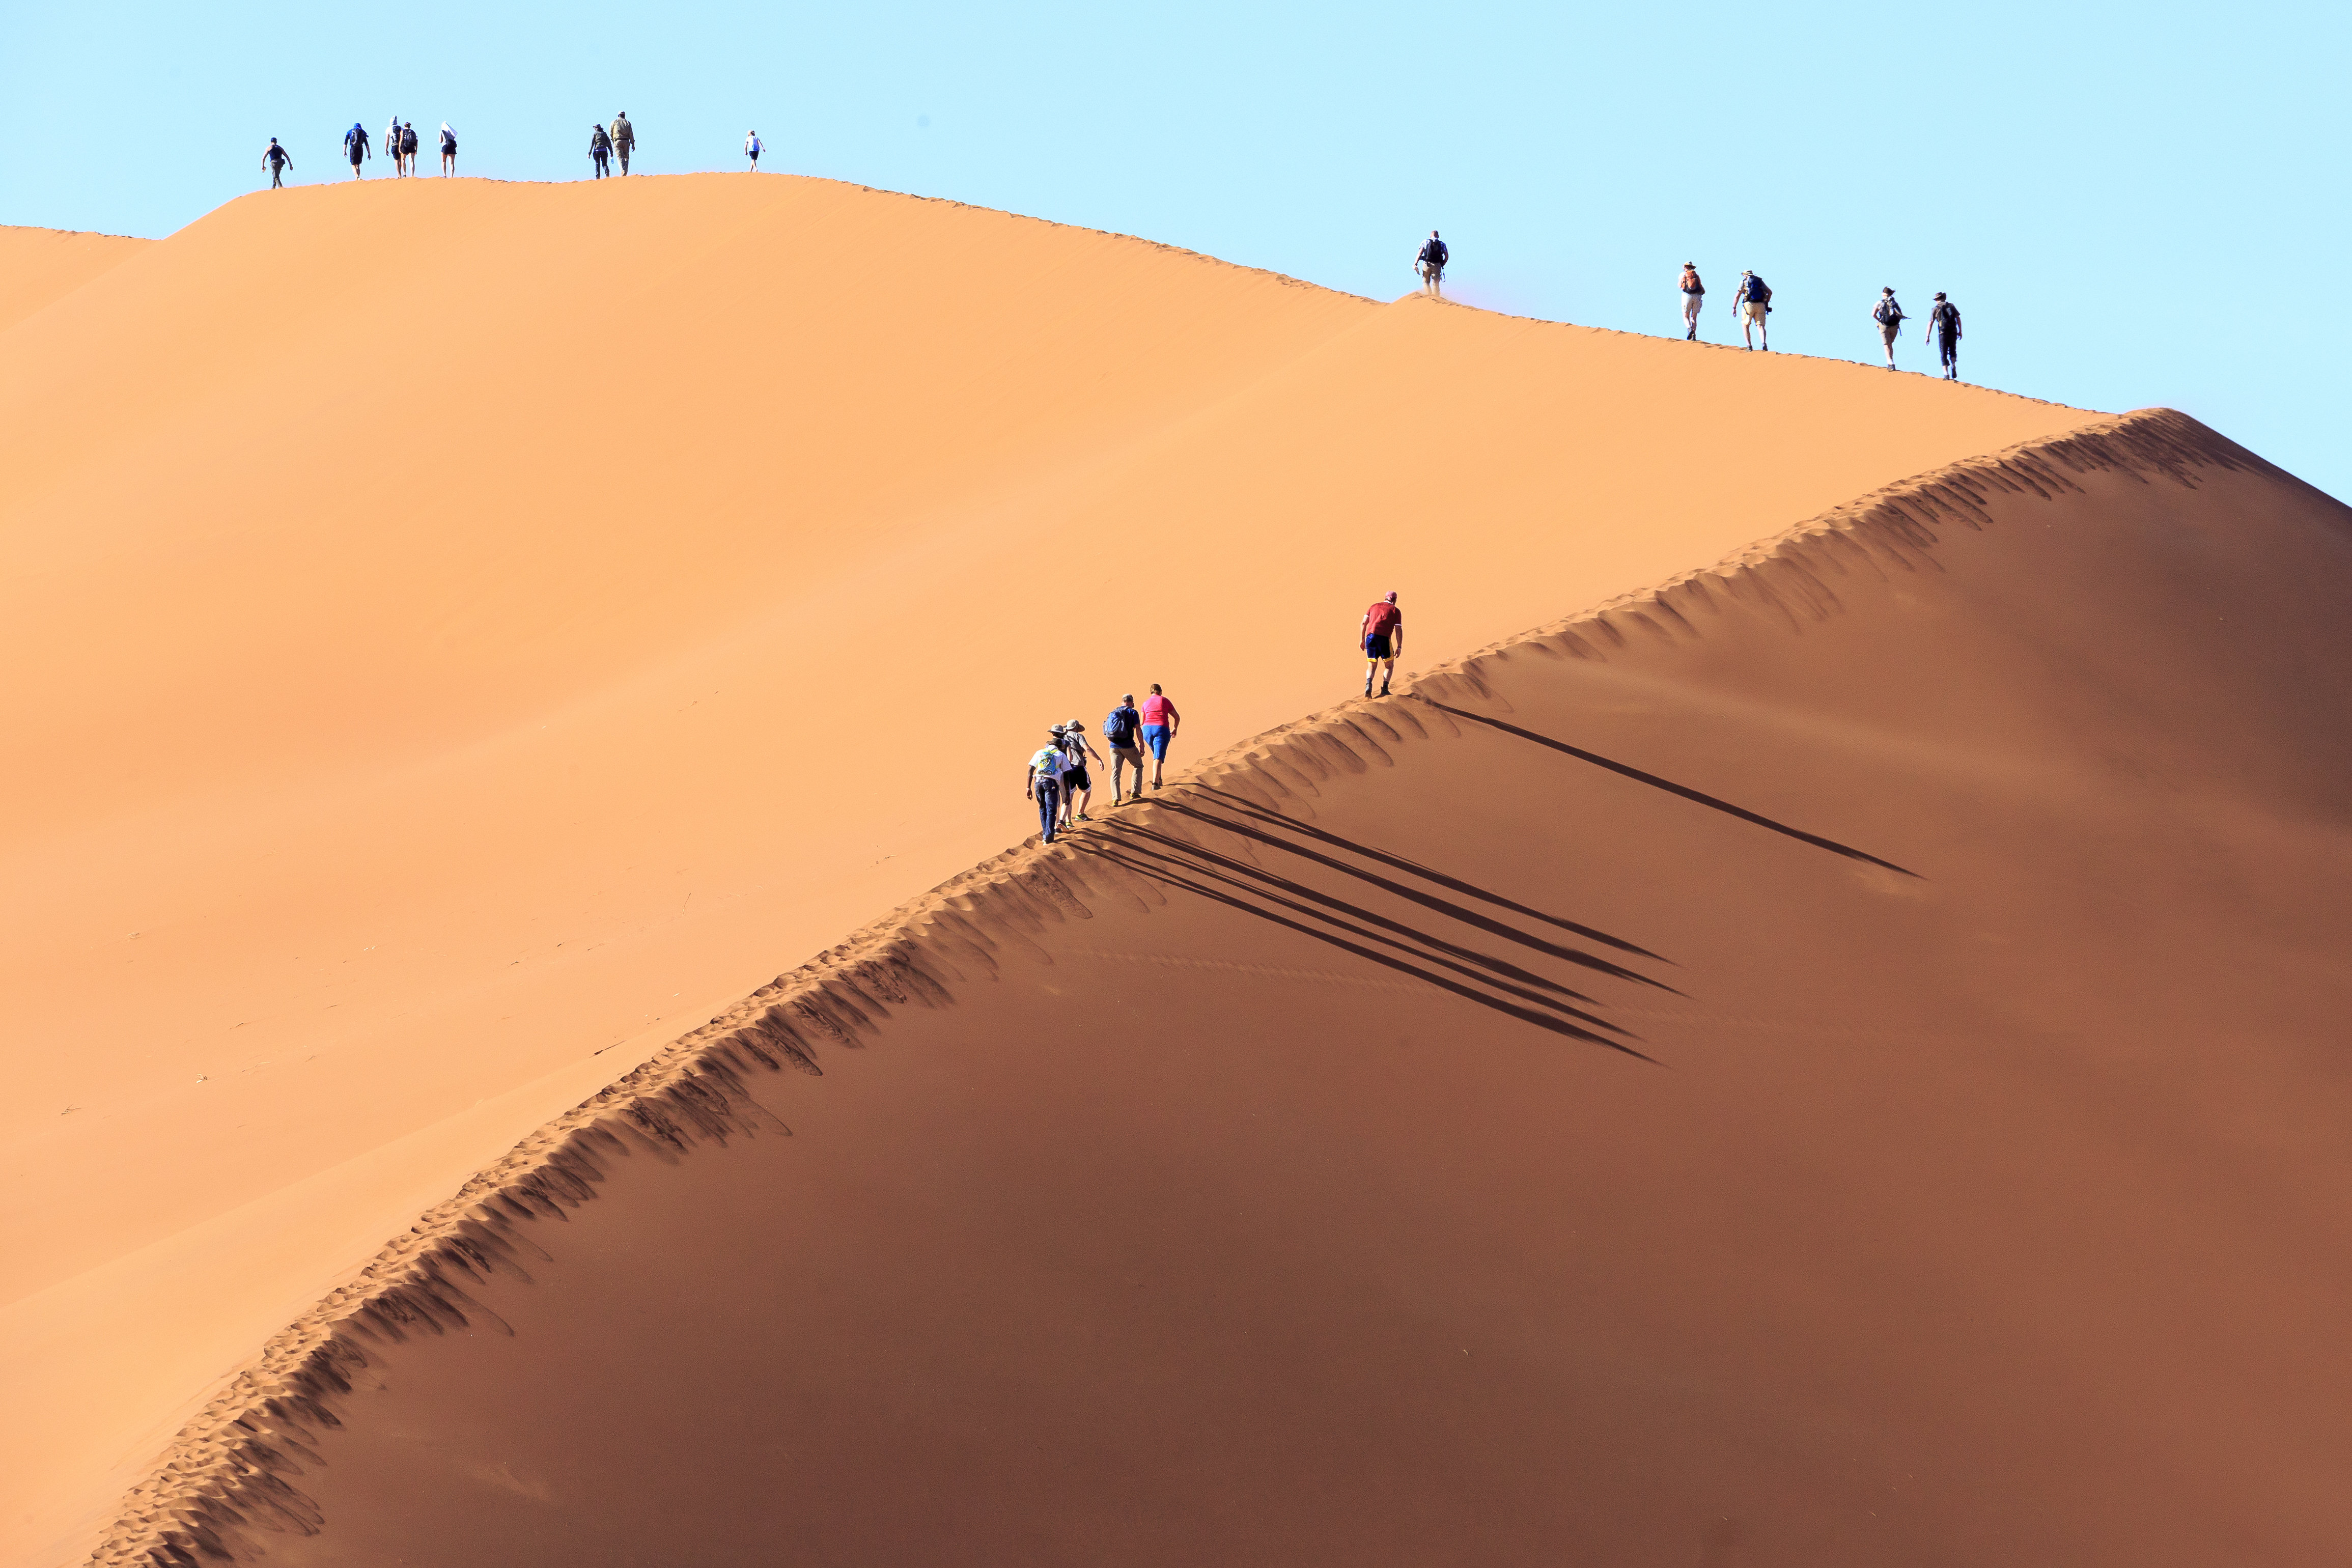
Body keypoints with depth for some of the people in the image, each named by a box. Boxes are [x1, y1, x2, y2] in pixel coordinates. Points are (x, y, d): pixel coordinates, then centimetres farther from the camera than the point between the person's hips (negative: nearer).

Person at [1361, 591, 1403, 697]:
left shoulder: (1374, 607, 22)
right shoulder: (1396, 611, 10)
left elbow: (1364, 623, 12)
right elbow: (1398, 630, 2)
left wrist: (1362, 640, 16)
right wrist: (1399, 647, 4)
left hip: (1370, 636, 3)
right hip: (1384, 638, -3)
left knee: (1371, 667, 11)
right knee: (1390, 666, 13)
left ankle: (1368, 684, -17)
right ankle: (1385, 689, -3)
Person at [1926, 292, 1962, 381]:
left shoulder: (1936, 309, 1)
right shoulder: (1951, 306, 7)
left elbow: (1930, 324, -3)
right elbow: (1958, 318, 5)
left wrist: (1928, 337, -1)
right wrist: (1960, 331, 11)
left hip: (1943, 334, -2)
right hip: (1953, 333, 2)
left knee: (1944, 355, 3)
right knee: (1953, 351, 21)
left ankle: (1946, 374, -8)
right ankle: (1953, 366, -6)